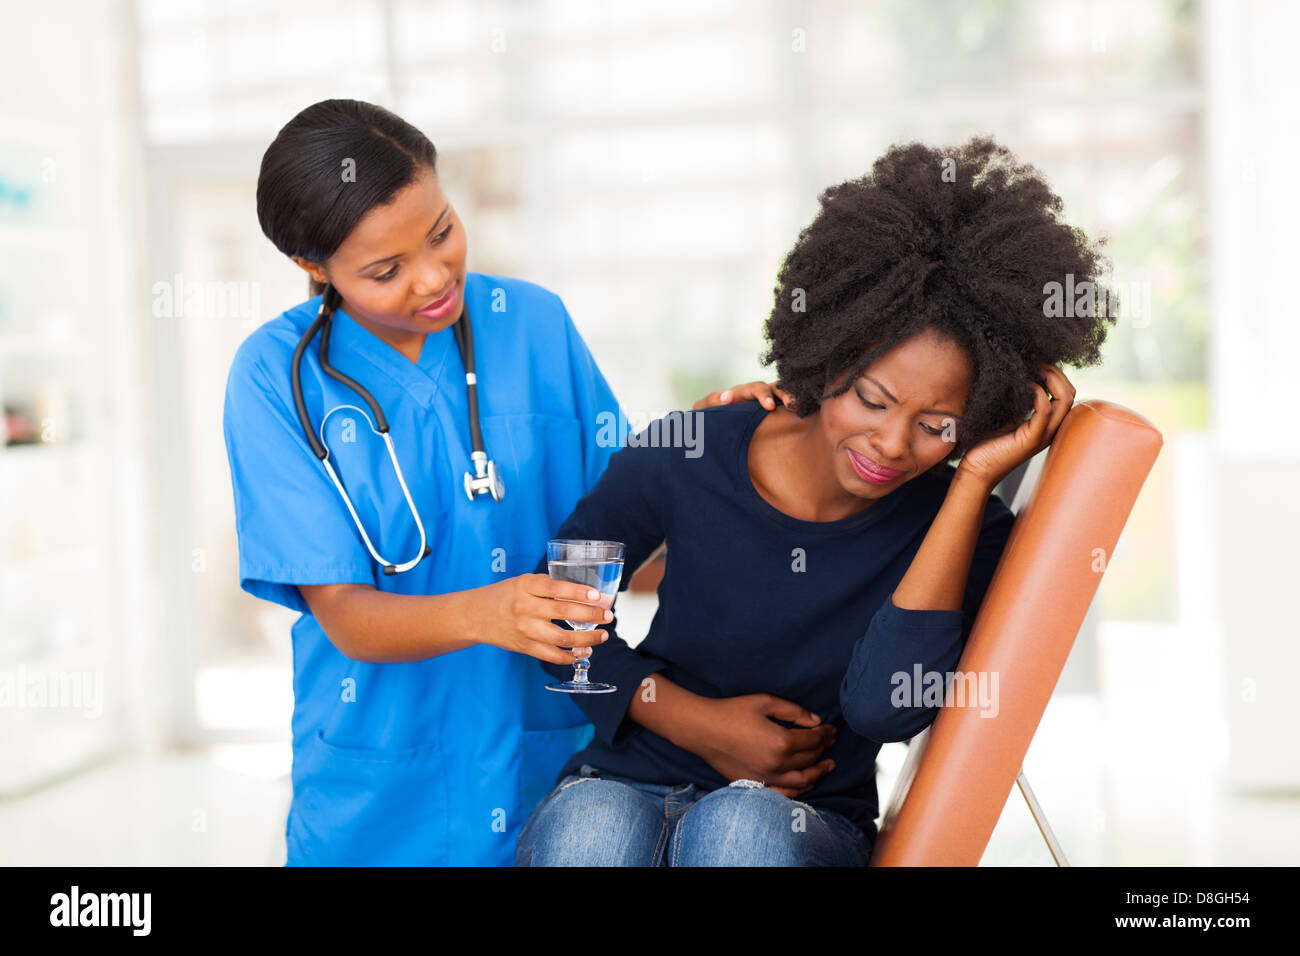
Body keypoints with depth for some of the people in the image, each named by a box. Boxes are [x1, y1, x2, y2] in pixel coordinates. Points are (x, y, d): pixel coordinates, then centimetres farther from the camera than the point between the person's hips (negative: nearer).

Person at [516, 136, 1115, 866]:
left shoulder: (966, 528, -7)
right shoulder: (686, 459, -7)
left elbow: (886, 707, -24)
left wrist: (975, 480, -23)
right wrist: (694, 720, -8)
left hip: (808, 821, 1)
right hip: (625, 784, 0)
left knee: (741, 827, -36)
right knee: (588, 832, -36)